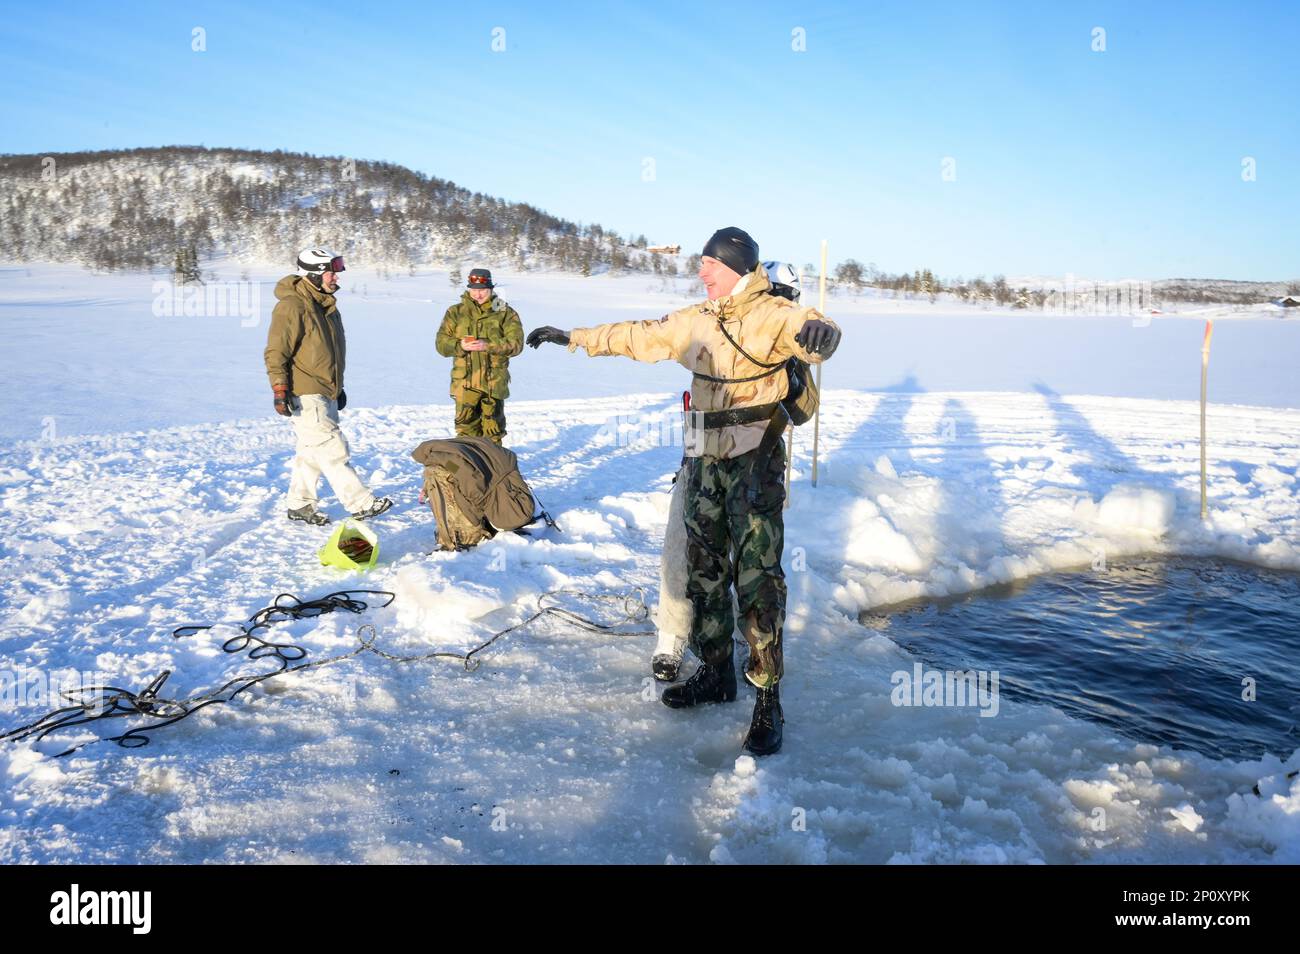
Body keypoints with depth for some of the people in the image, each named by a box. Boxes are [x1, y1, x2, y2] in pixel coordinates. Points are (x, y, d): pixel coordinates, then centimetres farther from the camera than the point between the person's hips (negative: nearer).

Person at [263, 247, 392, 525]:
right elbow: (276, 353, -16)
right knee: (333, 449, -9)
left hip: (326, 393, 10)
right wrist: (280, 390, -20)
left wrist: (338, 387, 27)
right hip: (305, 395, -10)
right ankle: (361, 504, -8)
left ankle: (300, 505, 24)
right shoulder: (292, 306, -14)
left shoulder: (327, 305, 16)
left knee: (313, 451, 14)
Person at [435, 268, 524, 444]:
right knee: (466, 426, 3)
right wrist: (460, 346, -15)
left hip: (494, 382, -1)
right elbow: (441, 343, 5)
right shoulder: (455, 312, 9)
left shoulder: (505, 313, 4)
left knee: (493, 429, 7)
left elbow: (515, 343, -6)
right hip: (465, 382, 1)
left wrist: (488, 345, -19)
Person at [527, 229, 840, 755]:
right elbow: (637, 336, 22)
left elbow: (809, 332, -28)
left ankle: (767, 699, -2)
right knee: (703, 570, 12)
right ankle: (715, 672, 26)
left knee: (757, 578, -9)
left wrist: (818, 331, -53)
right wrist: (575, 337, 26)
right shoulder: (693, 322, 12)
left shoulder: (771, 315, -9)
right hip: (705, 460, 7)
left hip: (755, 462, -7)